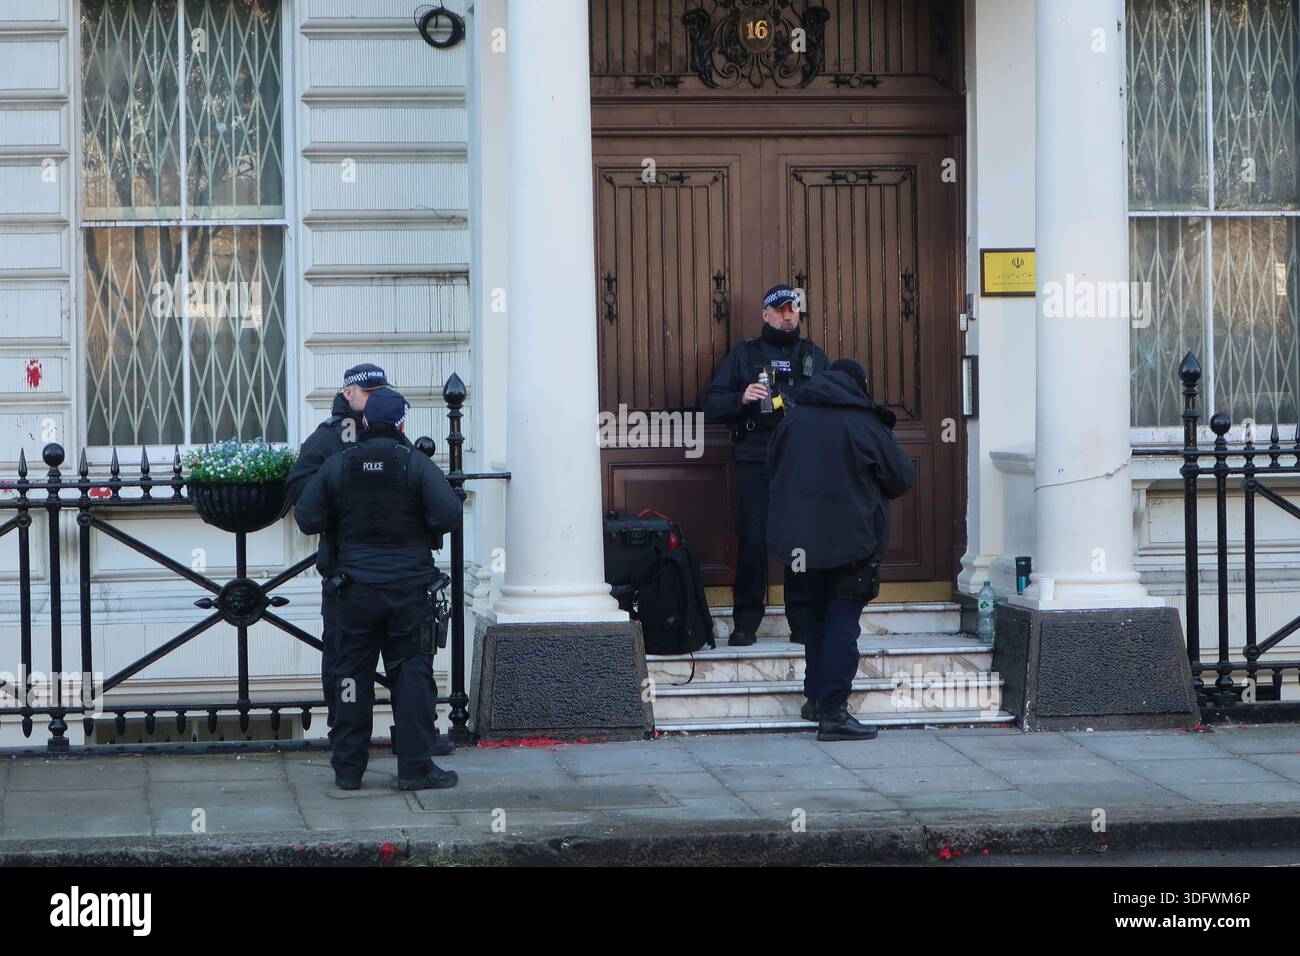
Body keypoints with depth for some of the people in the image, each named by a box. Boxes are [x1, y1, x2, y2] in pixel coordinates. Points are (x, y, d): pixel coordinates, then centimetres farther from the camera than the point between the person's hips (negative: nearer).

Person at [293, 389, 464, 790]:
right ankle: (415, 768, 2)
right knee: (413, 673, 3)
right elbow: (449, 517, -14)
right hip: (409, 588, -2)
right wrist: (420, 529, 7)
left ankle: (347, 768, 12)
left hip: (356, 589, 2)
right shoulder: (417, 465, -6)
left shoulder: (336, 466, 1)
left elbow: (307, 519, 2)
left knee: (353, 674, 9)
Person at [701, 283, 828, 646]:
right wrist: (741, 398, -13)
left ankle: (802, 622, 7)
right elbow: (711, 404, 6)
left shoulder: (814, 356, 17)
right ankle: (745, 623, 2)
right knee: (752, 542, -6)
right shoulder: (743, 354, 10)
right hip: (755, 463, -2)